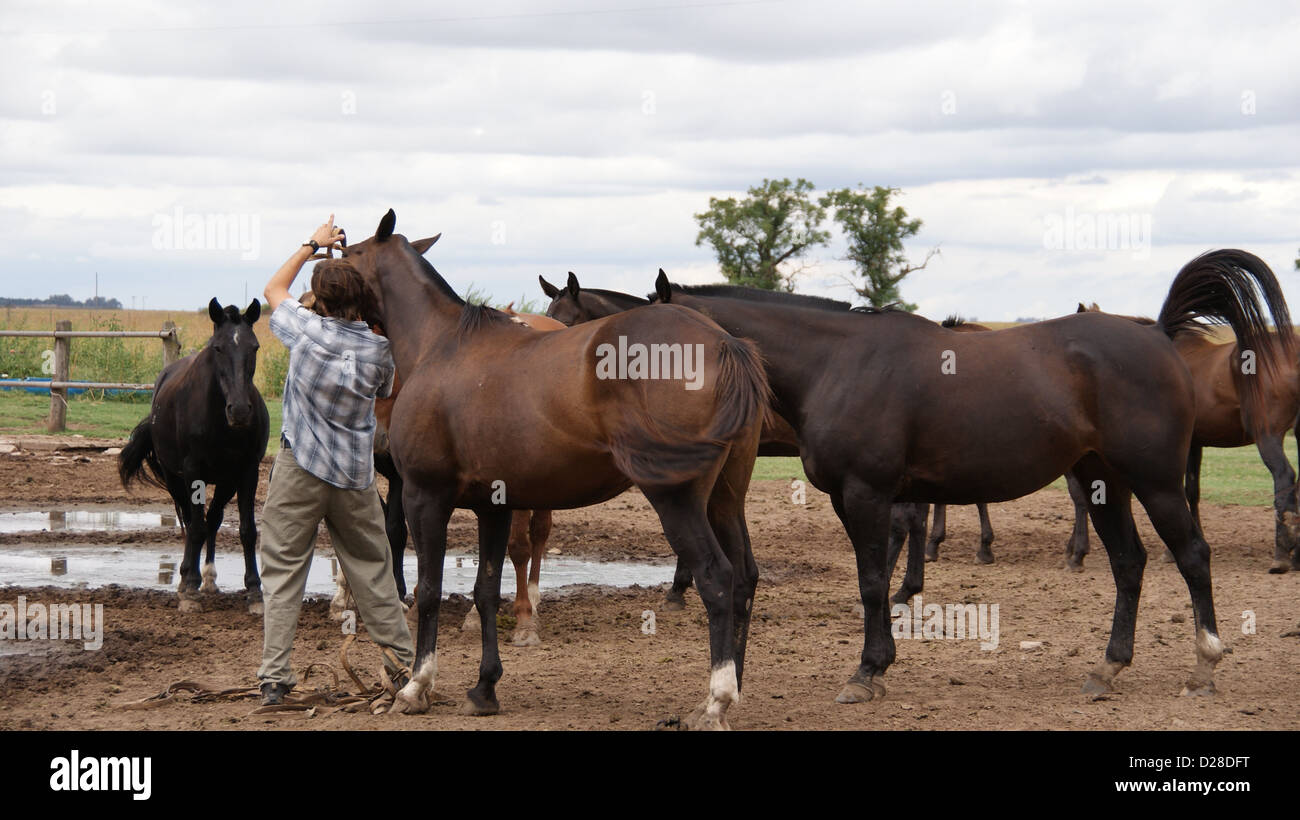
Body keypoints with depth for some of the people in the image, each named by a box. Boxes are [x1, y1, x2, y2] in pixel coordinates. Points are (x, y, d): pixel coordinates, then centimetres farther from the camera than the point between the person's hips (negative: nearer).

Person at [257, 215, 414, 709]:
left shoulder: (306, 330, -8)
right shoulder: (379, 349, -4)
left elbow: (274, 289, 12)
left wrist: (311, 246, 21)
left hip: (299, 470, -2)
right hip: (355, 475, 2)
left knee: (282, 569, 2)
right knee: (371, 569, 13)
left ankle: (273, 678, -3)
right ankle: (403, 663, 18)